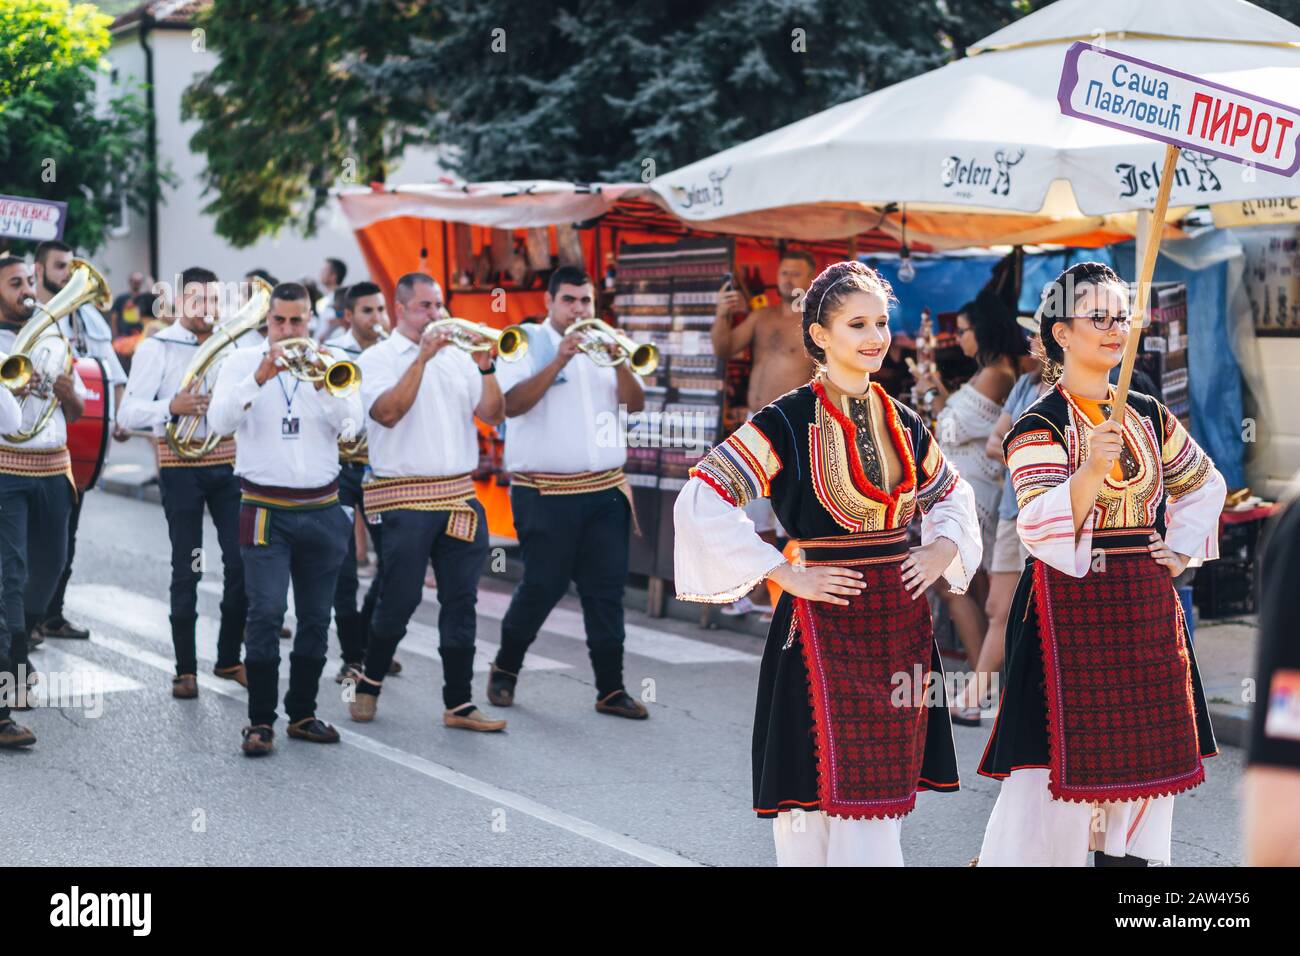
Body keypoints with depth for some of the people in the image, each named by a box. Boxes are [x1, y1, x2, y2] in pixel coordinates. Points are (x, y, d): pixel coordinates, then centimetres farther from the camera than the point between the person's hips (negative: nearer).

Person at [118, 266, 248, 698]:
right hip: (181, 466, -4)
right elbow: (128, 412, -9)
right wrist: (170, 407, -25)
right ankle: (185, 668, 11)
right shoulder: (157, 348, -2)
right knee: (187, 569, 2)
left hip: (229, 461, 4)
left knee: (242, 563, 1)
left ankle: (229, 658, 16)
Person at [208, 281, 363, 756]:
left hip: (322, 510, 3)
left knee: (316, 617, 8)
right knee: (266, 613, -12)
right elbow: (220, 420, -12)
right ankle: (260, 721, -7)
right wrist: (259, 378, -24)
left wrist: (322, 383, -22)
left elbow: (350, 424, -6)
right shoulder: (242, 362, 4)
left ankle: (302, 713, 19)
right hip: (266, 511, -3)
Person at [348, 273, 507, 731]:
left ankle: (459, 705, 7)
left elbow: (493, 415, 6)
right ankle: (369, 685, 21)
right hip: (403, 499, -5)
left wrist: (486, 368, -10)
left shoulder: (456, 357, 13)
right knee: (399, 601, -1)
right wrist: (423, 356, -20)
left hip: (459, 495, 5)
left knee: (461, 602, 3)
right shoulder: (377, 358, -1)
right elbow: (388, 413, -19)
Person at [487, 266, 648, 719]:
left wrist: (619, 362, -16)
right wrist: (559, 361, -23)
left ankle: (611, 689, 6)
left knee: (607, 589, 2)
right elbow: (512, 403, -16)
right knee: (542, 587, 0)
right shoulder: (526, 344, 0)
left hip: (605, 492, 4)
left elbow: (635, 404, 1)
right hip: (546, 494, -4)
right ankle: (505, 670, 21)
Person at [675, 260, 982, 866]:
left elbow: (952, 496, 26)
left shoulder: (903, 424, 9)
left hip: (899, 622, 6)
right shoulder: (786, 423, -9)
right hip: (825, 621, -6)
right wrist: (784, 573, -15)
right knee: (835, 793, -7)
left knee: (884, 795, 10)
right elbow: (701, 502, -15)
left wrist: (942, 549, 6)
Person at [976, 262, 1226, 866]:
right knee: (1060, 767, -8)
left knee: (1143, 762, 8)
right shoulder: (1039, 426, -8)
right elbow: (1038, 529, -22)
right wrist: (1091, 471, -36)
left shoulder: (1148, 416, 9)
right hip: (1071, 607, -6)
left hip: (1145, 607, 6)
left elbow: (1204, 483, 26)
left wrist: (1182, 549, 13)